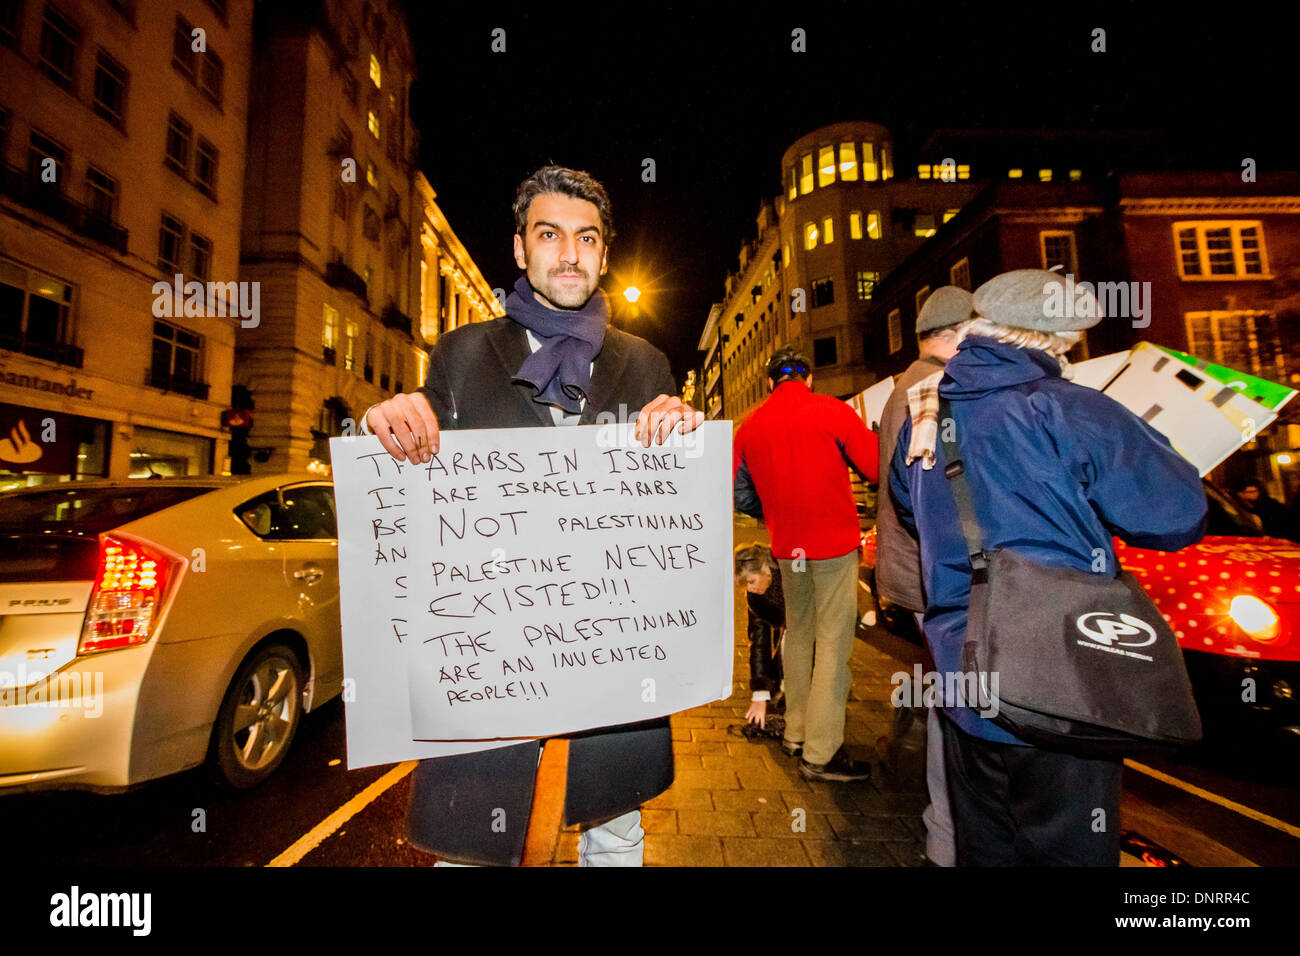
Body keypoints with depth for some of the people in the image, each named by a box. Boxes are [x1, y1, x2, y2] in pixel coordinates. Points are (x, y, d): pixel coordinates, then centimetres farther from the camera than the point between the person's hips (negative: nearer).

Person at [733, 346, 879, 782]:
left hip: (787, 547, 5)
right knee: (833, 641, 1)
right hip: (834, 541, -4)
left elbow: (740, 495, 8)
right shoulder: (832, 411, -6)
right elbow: (880, 469, -9)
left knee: (798, 635, 18)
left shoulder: (749, 426, 5)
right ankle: (821, 753, 6)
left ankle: (795, 733, 28)